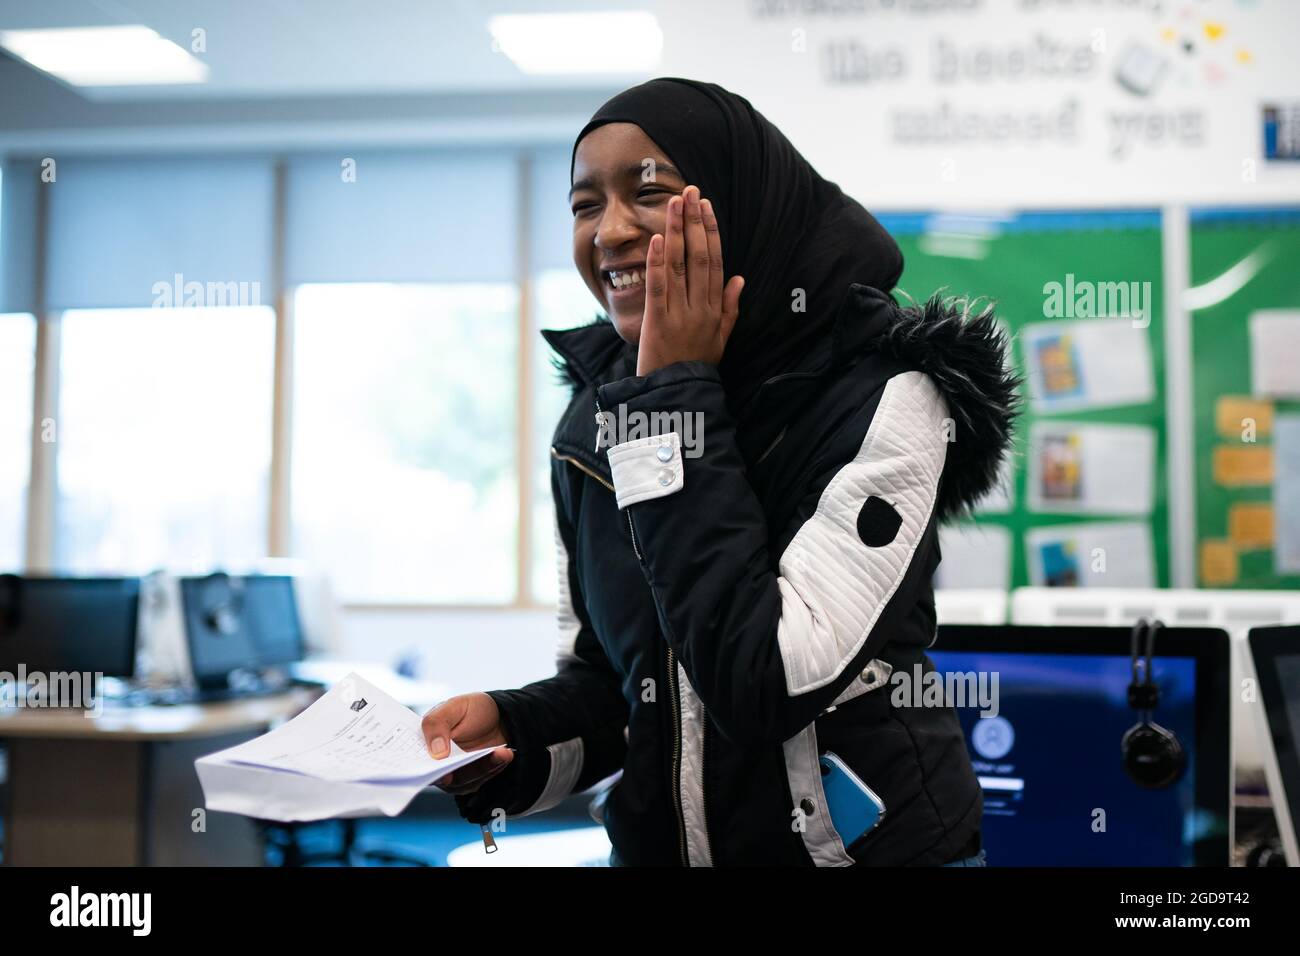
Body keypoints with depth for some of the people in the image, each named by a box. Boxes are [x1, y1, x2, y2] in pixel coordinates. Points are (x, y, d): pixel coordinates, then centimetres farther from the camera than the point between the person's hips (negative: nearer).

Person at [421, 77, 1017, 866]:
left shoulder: (885, 397, -19)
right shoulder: (594, 419, -3)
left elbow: (772, 684, -27)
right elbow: (604, 673, 5)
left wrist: (678, 399, -24)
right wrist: (513, 733, -15)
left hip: (869, 843, -5)